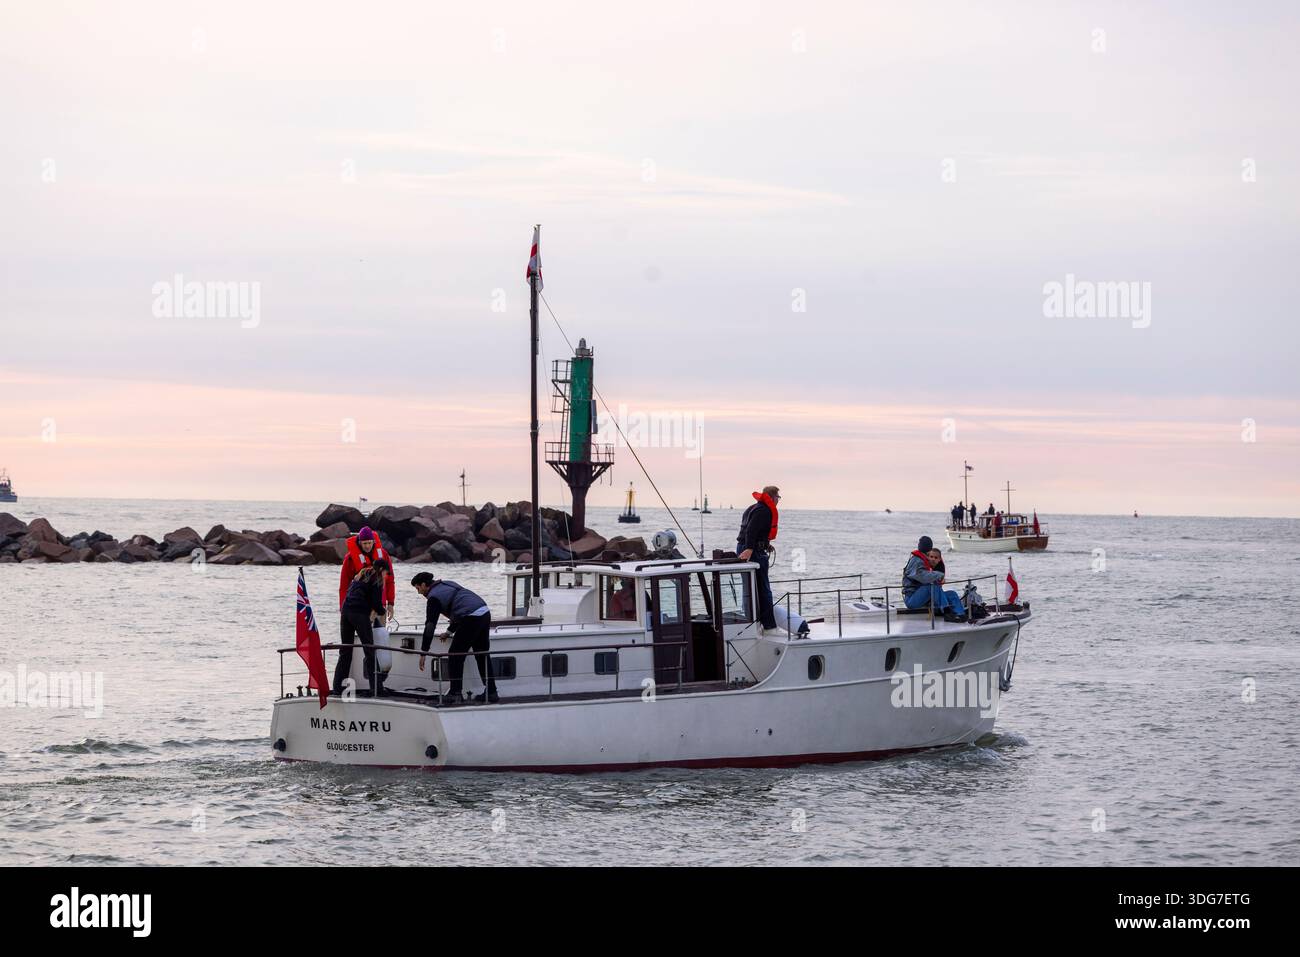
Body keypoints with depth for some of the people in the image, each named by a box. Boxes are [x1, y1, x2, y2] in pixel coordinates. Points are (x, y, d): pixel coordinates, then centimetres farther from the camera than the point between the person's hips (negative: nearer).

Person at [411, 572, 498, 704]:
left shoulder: (434, 597, -2)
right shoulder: (448, 585, 24)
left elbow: (430, 626, -6)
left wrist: (423, 653, -4)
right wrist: (450, 631, 34)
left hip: (471, 619, -9)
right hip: (485, 614, 9)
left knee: (455, 656, 1)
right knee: (482, 656, 16)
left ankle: (455, 693, 0)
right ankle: (491, 692, 17)